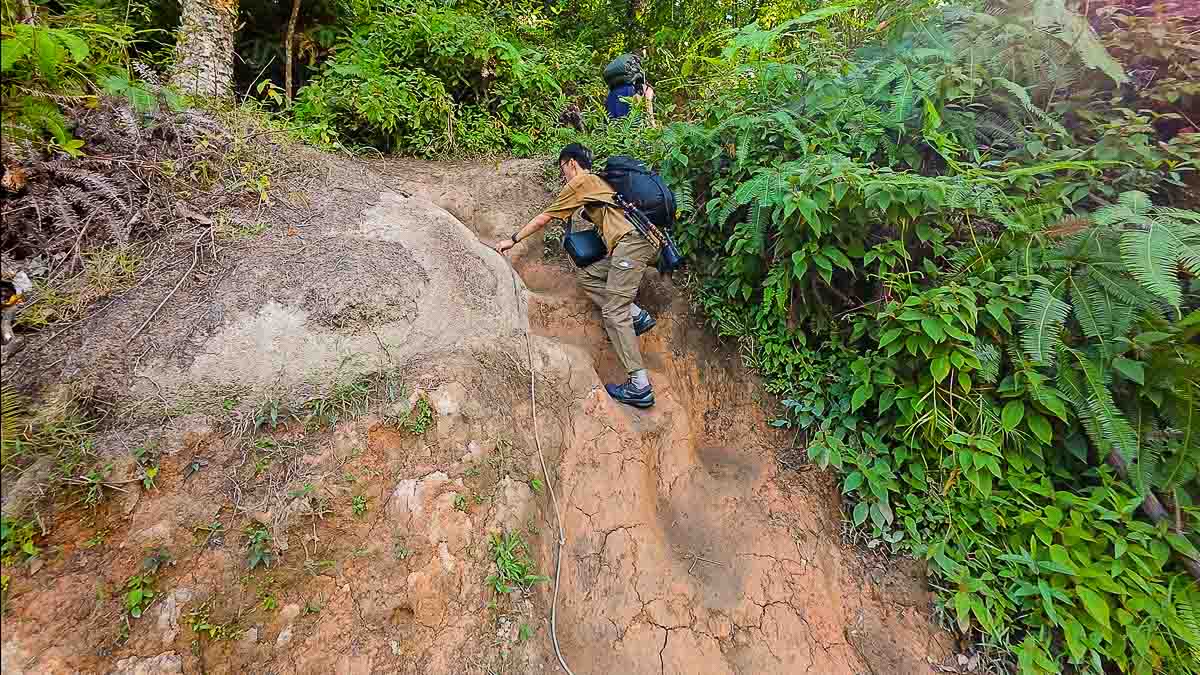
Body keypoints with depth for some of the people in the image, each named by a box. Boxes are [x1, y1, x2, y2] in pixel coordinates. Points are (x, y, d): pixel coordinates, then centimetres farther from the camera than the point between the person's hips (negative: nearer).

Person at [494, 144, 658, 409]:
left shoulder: (581, 182, 6)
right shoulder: (600, 183, 31)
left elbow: (543, 219, 9)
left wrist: (512, 240, 17)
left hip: (631, 241, -9)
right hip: (648, 240, 9)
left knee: (613, 313, -12)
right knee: (586, 275, 16)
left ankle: (640, 387, -15)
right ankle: (637, 316, 4)